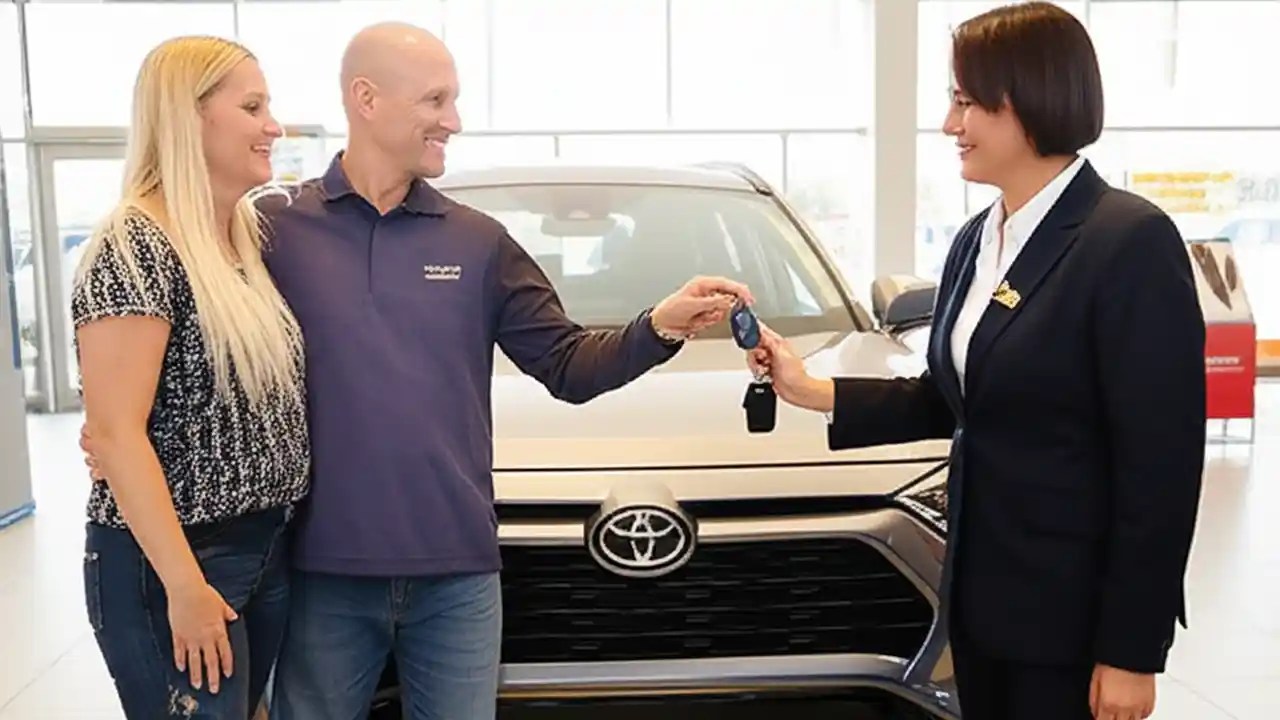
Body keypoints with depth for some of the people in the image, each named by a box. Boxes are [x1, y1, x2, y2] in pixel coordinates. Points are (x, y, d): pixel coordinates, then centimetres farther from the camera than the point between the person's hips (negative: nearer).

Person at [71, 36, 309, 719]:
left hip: (268, 550, 8)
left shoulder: (247, 242, 9)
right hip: (170, 562, -8)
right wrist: (185, 585, -22)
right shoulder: (135, 248, -17)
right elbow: (116, 433, -21)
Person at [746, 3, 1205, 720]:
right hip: (982, 593, 7)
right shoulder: (976, 240, 9)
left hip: (1072, 612, -7)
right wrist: (813, 391, 2)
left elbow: (1162, 465, -17)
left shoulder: (1131, 240, -16)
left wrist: (1131, 651, -15)